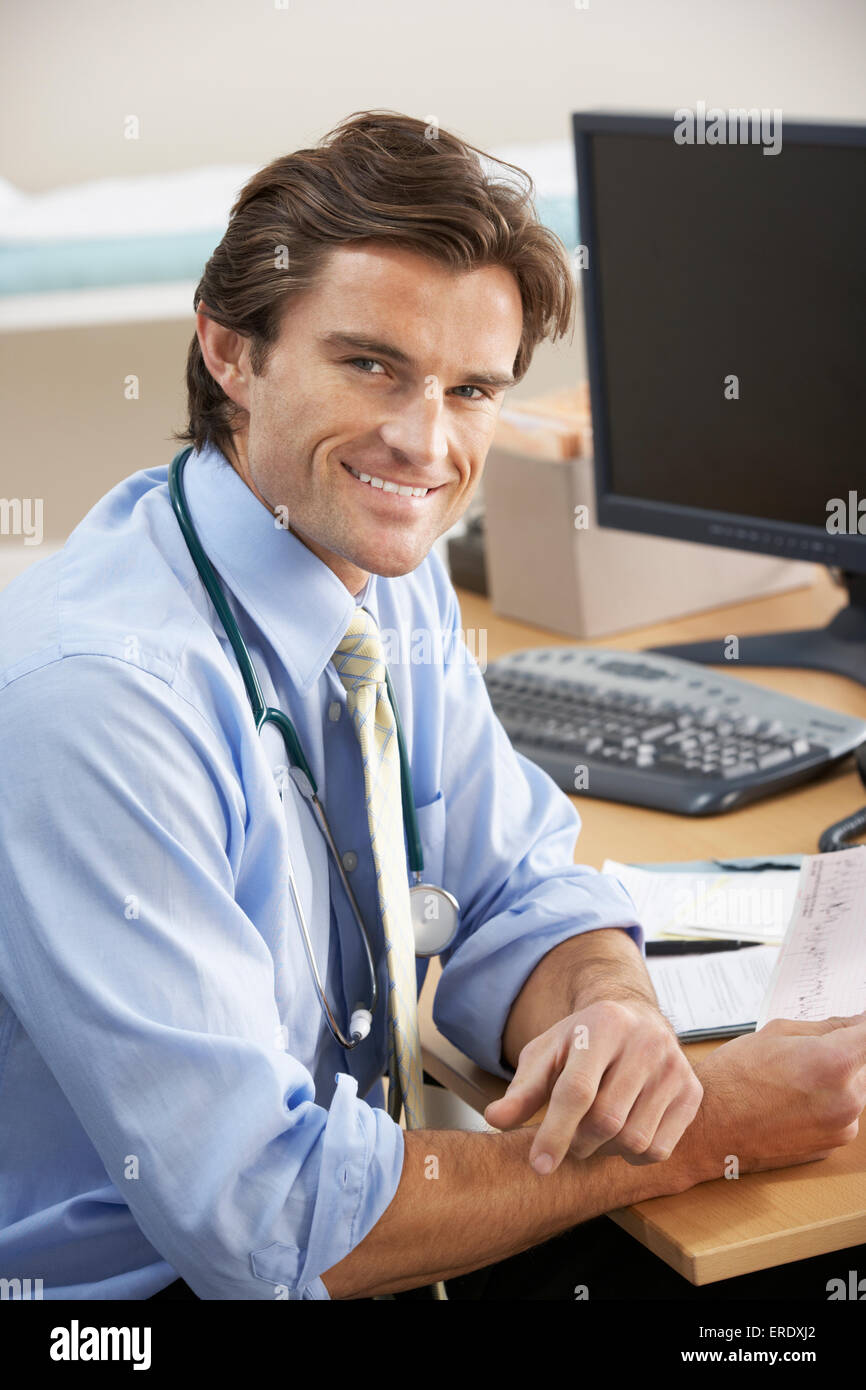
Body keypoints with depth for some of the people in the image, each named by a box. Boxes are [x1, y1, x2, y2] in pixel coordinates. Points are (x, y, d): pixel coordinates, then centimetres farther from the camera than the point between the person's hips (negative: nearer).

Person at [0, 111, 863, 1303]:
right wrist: (705, 1130, -20)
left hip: (323, 1215, 7)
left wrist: (613, 1013, -16)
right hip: (123, 1294, -6)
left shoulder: (402, 592, -2)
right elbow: (261, 1216, -25)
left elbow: (518, 892, 7)